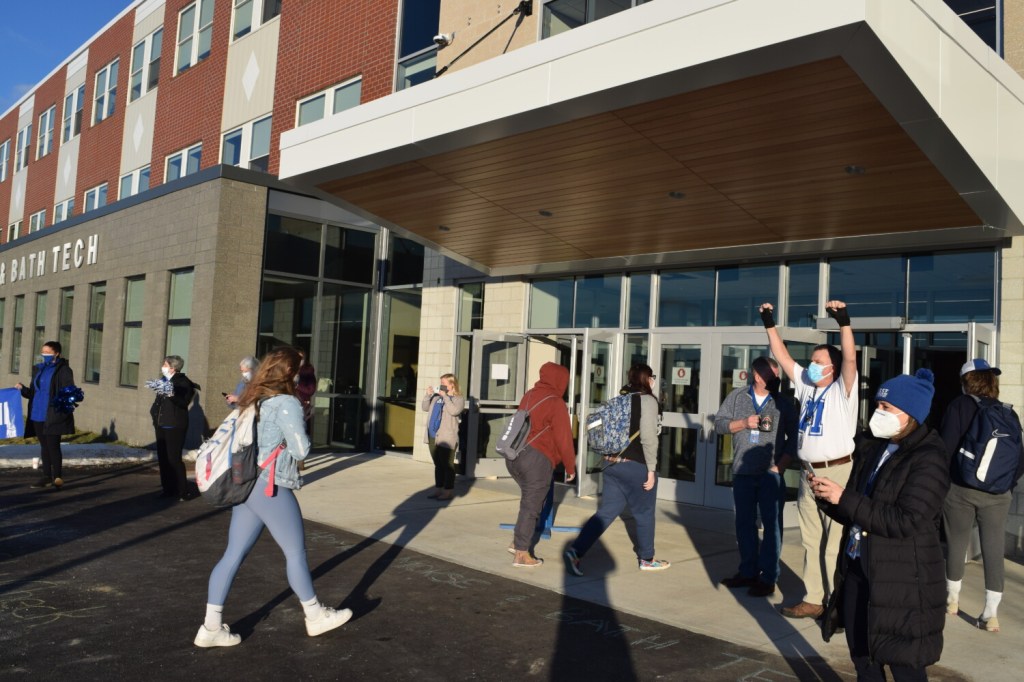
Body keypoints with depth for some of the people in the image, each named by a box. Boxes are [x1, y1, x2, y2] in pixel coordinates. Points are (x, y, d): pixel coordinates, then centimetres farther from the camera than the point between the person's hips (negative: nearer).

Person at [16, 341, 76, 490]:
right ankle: (47, 477, 19)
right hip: (37, 415, 7)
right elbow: (32, 392, 18)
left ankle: (58, 478, 3)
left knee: (53, 446, -5)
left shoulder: (63, 370, -7)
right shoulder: (38, 369, 15)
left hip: (53, 416, -7)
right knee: (44, 446, 12)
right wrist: (22, 389, 0)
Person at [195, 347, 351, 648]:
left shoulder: (252, 399, 11)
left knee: (233, 555, 10)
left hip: (245, 485, 8)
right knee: (296, 552, 6)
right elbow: (301, 450, -14)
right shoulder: (287, 403, -14)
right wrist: (300, 435, 6)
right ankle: (315, 616, 21)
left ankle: (211, 626, 13)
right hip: (270, 488, -8)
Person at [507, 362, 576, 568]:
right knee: (531, 505, 2)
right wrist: (570, 467, 3)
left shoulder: (529, 395, 12)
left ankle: (517, 541, 24)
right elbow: (564, 439, -9)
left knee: (530, 500, 23)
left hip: (513, 455, 8)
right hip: (536, 459, -8)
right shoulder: (556, 402, -9)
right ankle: (521, 555, 9)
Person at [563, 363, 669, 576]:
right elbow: (648, 438, -18)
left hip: (612, 463, 7)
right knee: (644, 513, 12)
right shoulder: (648, 400, -11)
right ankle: (646, 559, 26)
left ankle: (575, 551, -5)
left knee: (606, 512, 6)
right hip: (636, 466, -7)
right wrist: (651, 469, -13)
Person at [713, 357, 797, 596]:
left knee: (771, 525, -2)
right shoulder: (737, 397, 6)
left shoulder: (783, 403, 2)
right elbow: (719, 423, 5)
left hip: (771, 474, -2)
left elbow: (793, 437, 2)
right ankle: (748, 572, 22)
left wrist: (781, 465, -7)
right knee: (744, 524, 10)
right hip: (742, 472, 3)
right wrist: (744, 423, -11)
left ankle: (768, 578, 6)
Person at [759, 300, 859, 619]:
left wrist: (844, 322, -32)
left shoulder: (842, 390, -6)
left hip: (836, 473, -7)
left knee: (835, 543, -3)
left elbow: (850, 358, -23)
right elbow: (783, 357, 12)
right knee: (810, 541, 13)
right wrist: (770, 325, 7)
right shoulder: (806, 386, 11)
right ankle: (812, 599, 22)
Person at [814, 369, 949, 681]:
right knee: (862, 656, 19)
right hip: (858, 570, 7)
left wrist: (844, 497, -22)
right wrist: (827, 496, -7)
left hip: (901, 581, -7)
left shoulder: (928, 459, -14)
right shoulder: (872, 449, 9)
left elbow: (905, 522, -24)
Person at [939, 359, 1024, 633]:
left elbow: (947, 447, -14)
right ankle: (991, 614, 7)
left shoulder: (960, 405, -8)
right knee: (994, 550, 6)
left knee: (956, 544, 13)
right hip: (997, 494, 2)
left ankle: (952, 600, 28)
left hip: (960, 489, -2)